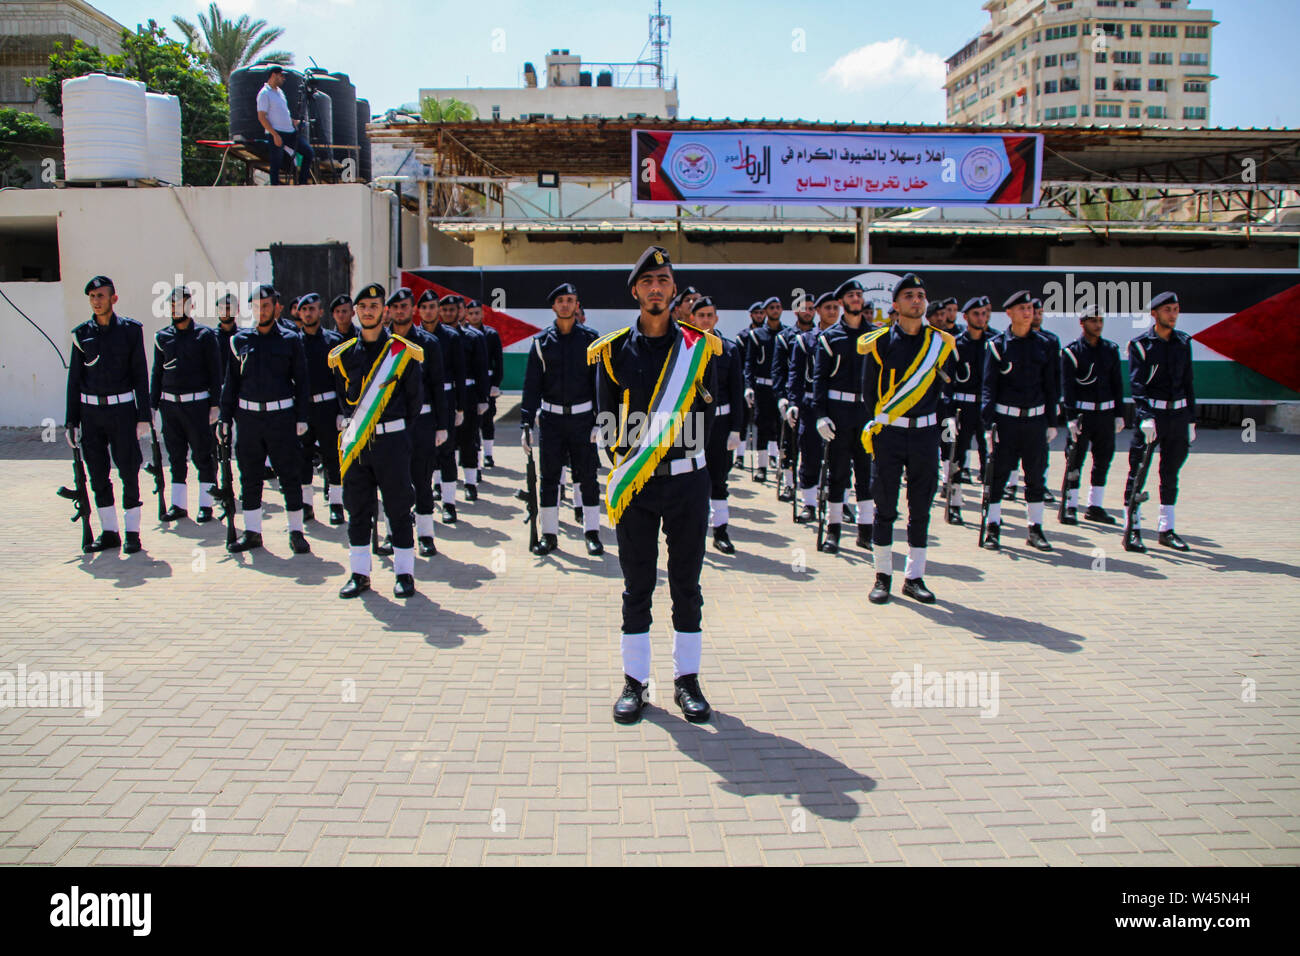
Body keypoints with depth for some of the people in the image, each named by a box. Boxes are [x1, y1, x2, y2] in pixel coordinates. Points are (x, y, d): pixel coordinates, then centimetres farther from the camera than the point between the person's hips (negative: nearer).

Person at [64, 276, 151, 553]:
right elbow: (74, 379, 9)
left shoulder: (130, 329, 0)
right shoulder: (81, 333, 6)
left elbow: (140, 375, 0)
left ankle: (132, 532, 9)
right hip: (91, 411, 3)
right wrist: (71, 421, 5)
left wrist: (143, 416, -5)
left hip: (122, 409, -3)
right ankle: (109, 531, 17)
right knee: (97, 475, 7)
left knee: (128, 473, -1)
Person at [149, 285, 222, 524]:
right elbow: (157, 372, 14)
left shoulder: (205, 335, -2)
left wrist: (214, 405, -8)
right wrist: (153, 405, 9)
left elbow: (215, 372, -2)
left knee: (203, 455, 1)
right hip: (169, 404, 4)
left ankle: (206, 505, 9)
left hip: (197, 404, -4)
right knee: (175, 456, 9)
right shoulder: (162, 337, 10)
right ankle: (178, 504, 17)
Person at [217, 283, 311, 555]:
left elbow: (301, 381, 4)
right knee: (249, 478, 8)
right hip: (248, 416, 2)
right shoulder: (240, 340, 8)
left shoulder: (291, 340, 3)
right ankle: (252, 532, 18)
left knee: (290, 476, 1)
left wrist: (301, 416, -3)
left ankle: (296, 532, 11)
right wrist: (225, 417, 7)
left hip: (281, 415, -2)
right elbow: (231, 381, 12)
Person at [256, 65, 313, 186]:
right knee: (276, 164, -5)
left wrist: (294, 121, 11)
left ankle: (301, 184, 9)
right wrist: (275, 135, -19)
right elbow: (261, 117, -13)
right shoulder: (264, 93, -7)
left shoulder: (280, 91, 18)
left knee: (309, 153, 5)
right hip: (276, 134, -8)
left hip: (290, 132, 8)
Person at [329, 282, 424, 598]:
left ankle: (404, 573, 12)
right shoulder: (344, 354, 8)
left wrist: (399, 431, 3)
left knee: (398, 507, 2)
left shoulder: (403, 353, -2)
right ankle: (359, 574, 17)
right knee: (357, 509, 8)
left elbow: (415, 399, 3)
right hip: (355, 442, 3)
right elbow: (342, 397, 18)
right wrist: (349, 426, 10)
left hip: (391, 440, -3)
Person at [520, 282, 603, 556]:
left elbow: (599, 381, 1)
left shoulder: (590, 339, 1)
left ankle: (592, 532, 14)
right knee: (549, 477, 5)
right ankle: (549, 534, 15)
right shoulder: (541, 341, 3)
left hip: (582, 417, -1)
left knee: (587, 476, 2)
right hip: (550, 418, 1)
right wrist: (526, 423, -4)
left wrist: (600, 420, -5)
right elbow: (531, 385, 2)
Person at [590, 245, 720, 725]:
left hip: (687, 481, 1)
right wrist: (625, 470, -6)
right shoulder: (614, 350, 2)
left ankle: (687, 678, 20)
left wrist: (668, 445, -4)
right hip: (634, 485, 0)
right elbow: (606, 420, 4)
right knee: (637, 586, 7)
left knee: (686, 583, 8)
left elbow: (709, 415, 6)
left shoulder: (698, 346, 4)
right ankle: (634, 681, 18)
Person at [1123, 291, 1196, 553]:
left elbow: (1188, 382, 14)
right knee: (1138, 472, -3)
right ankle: (1133, 529, 4)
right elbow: (1136, 383, -12)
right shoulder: (1140, 344, -4)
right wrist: (1145, 416, -24)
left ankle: (1166, 529, 19)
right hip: (1151, 414, -4)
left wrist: (1191, 419, 11)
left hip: (1178, 414, 5)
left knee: (1171, 474, 11)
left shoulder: (1183, 342, 9)